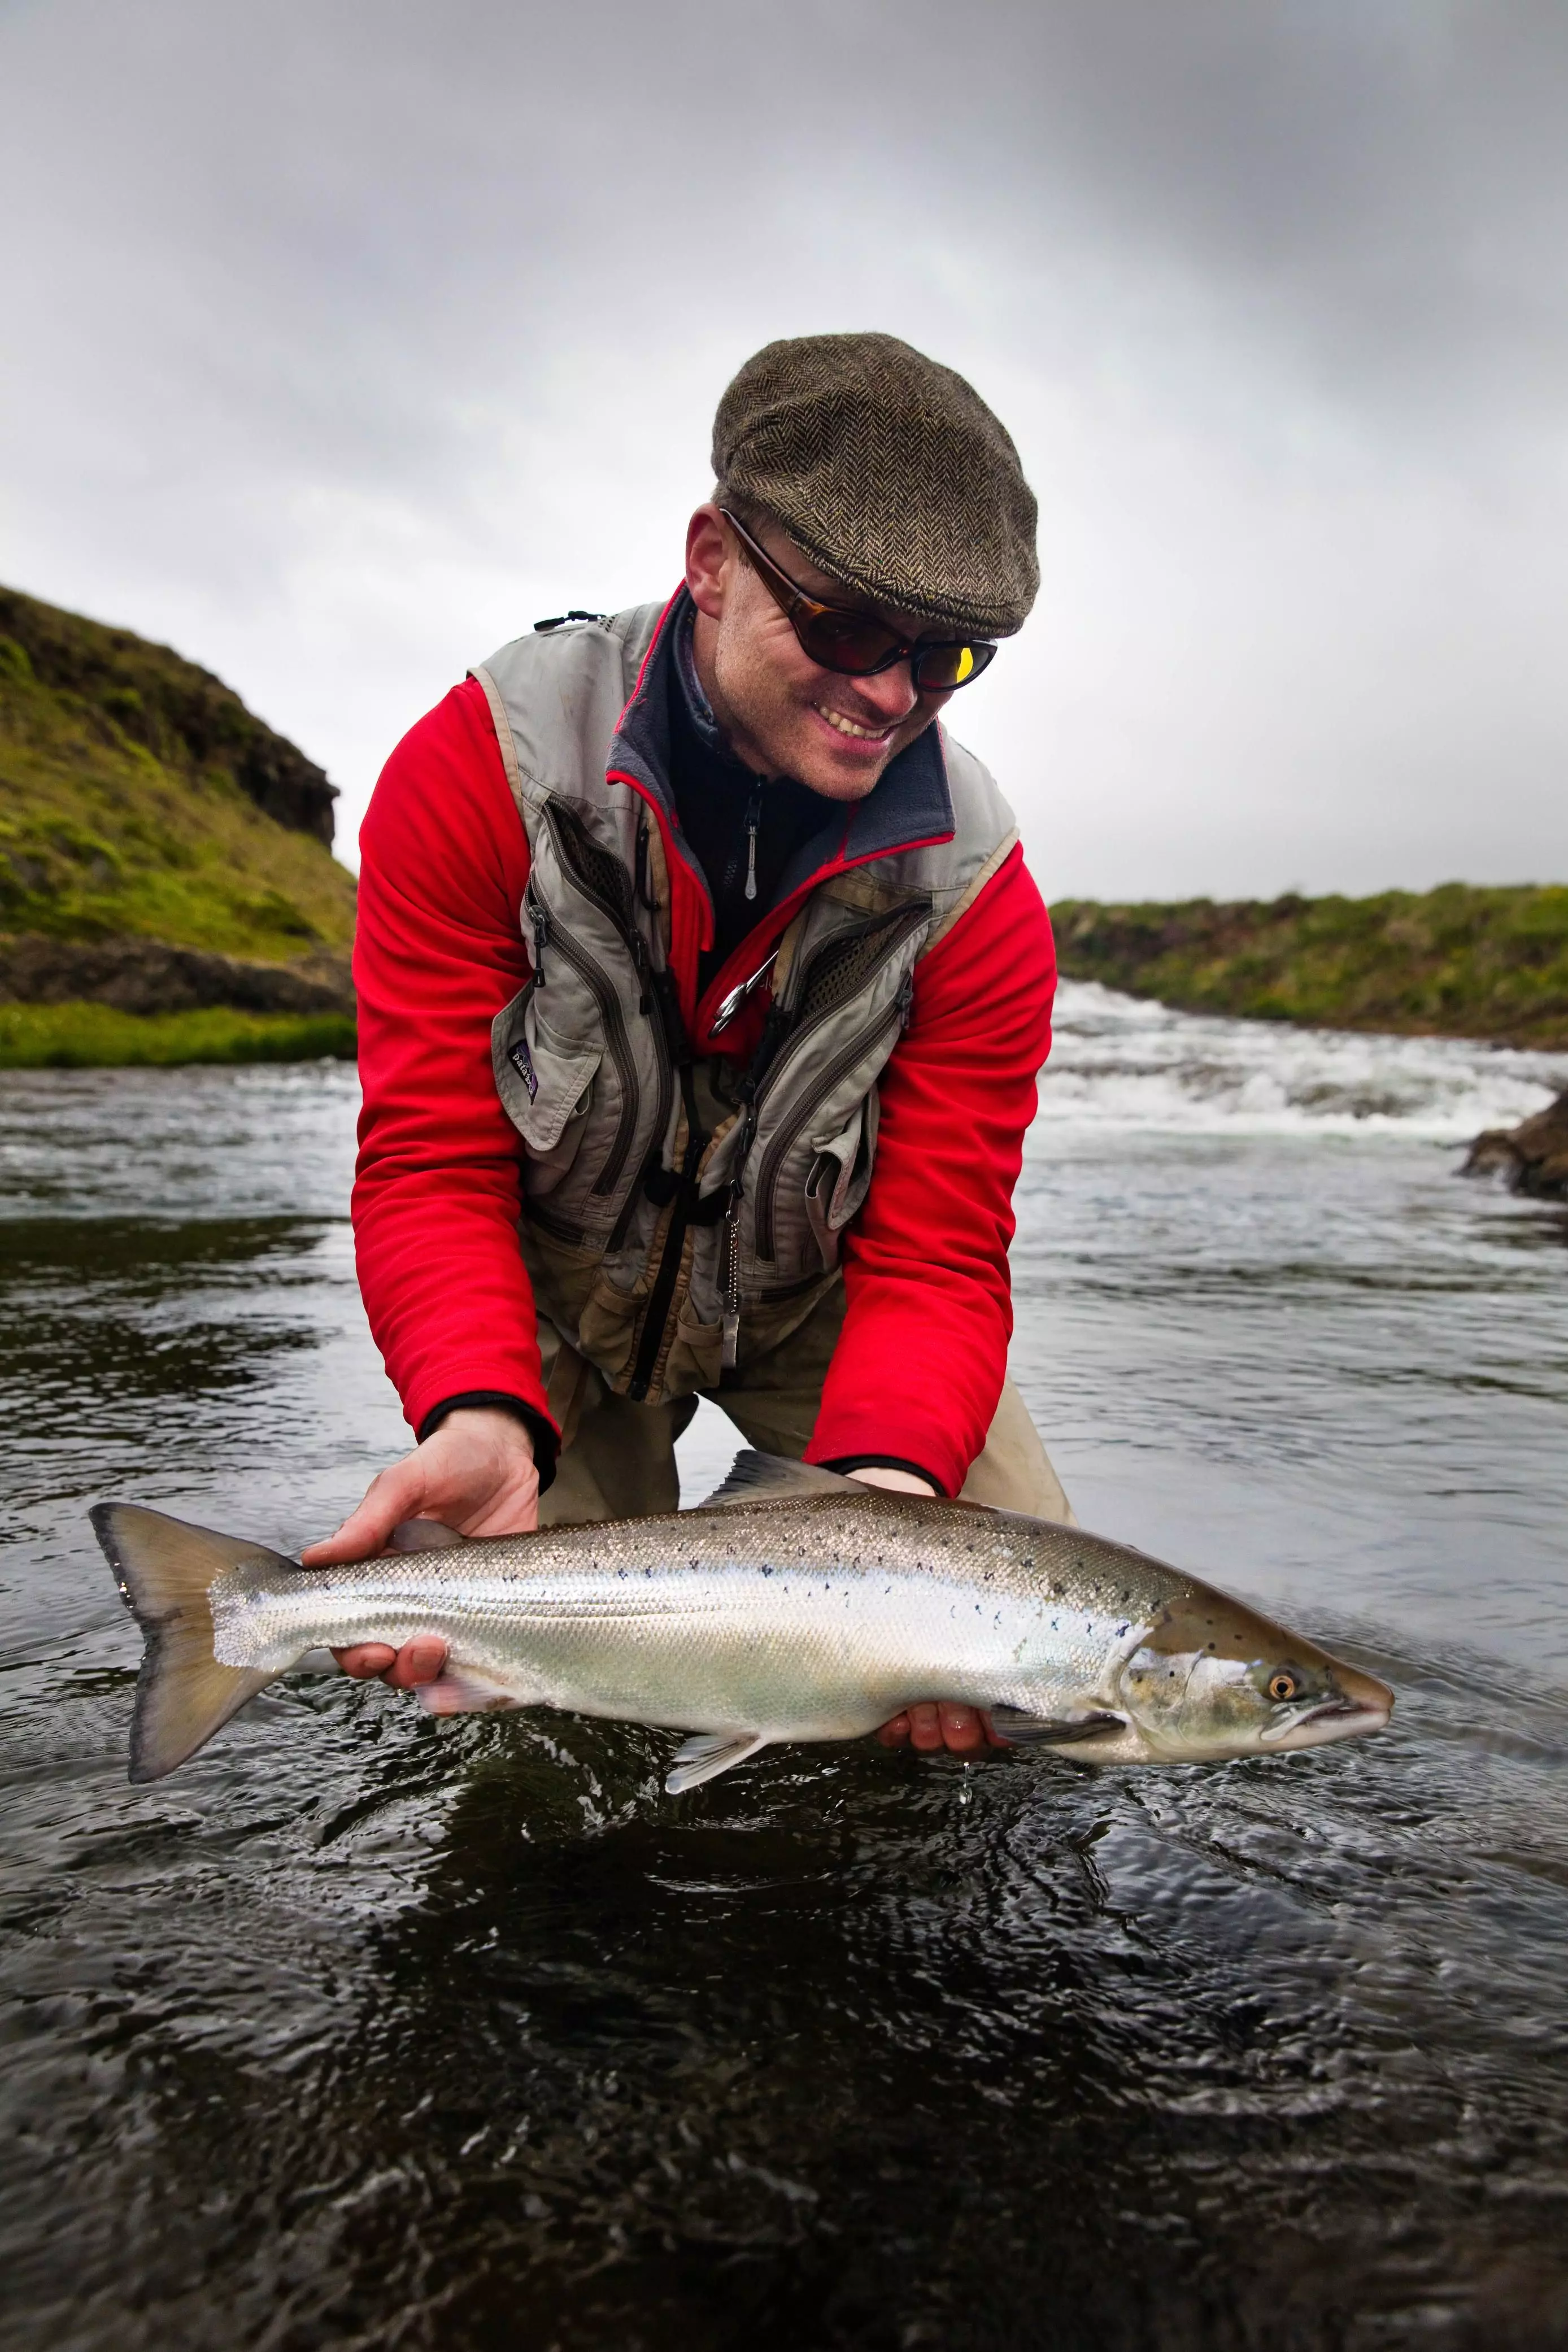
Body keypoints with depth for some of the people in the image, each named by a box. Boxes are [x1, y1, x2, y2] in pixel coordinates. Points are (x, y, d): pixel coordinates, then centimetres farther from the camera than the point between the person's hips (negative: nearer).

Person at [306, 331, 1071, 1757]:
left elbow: (935, 1253, -21)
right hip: (556, 1285, -1)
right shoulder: (484, 765, -24)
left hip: (814, 1294, 2)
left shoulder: (975, 888, -21)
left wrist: (886, 1480, -42)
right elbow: (432, 1157, -24)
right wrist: (484, 1414, -42)